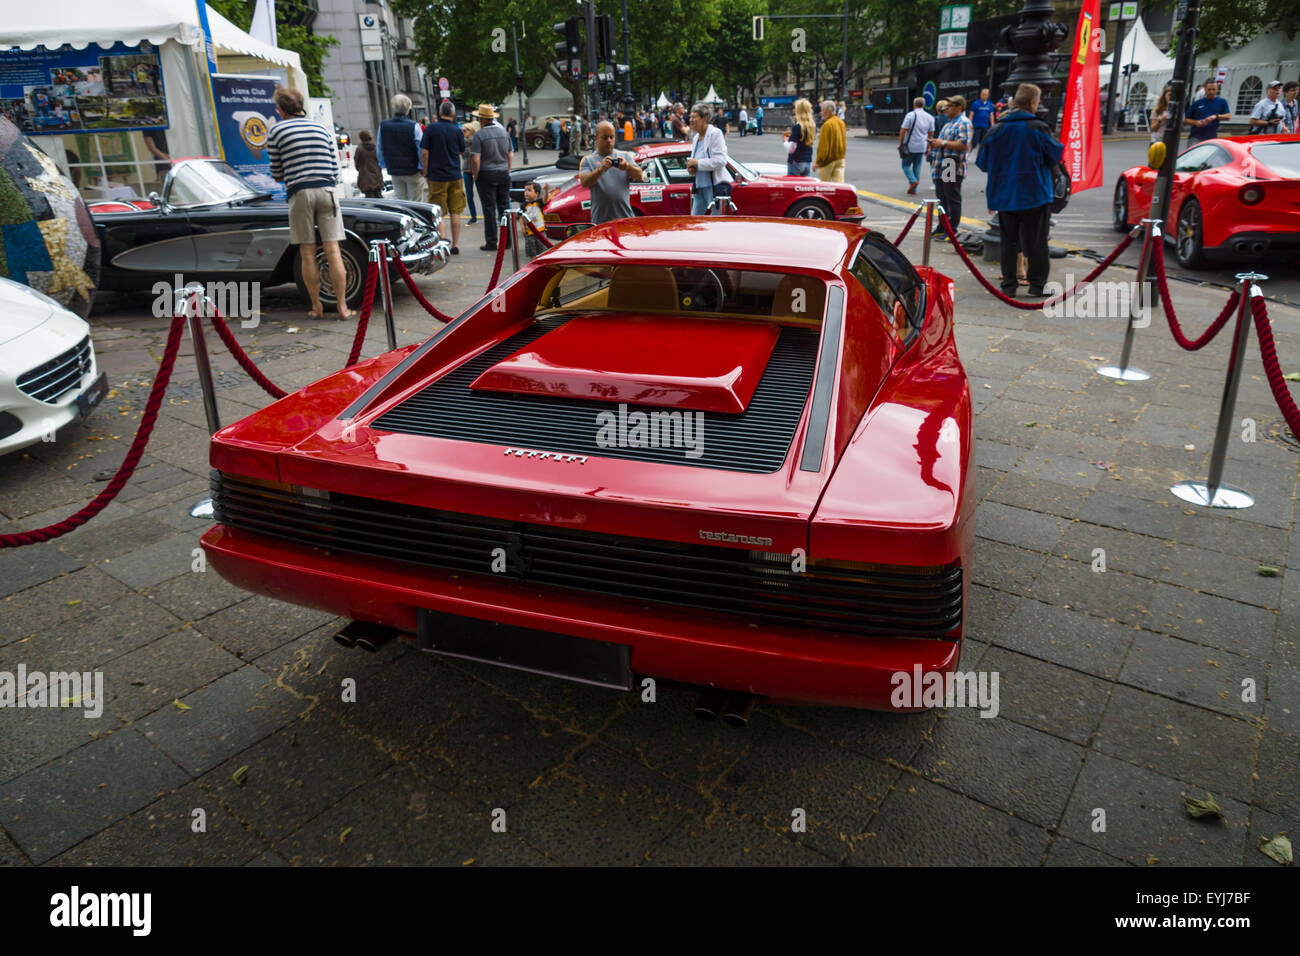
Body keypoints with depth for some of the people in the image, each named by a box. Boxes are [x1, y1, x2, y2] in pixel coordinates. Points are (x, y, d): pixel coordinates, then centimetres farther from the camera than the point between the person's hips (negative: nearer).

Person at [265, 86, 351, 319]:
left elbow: (277, 174, 8)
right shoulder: (323, 129, 14)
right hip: (326, 191, 2)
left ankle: (317, 307, 8)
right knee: (332, 251, -1)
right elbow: (335, 167, 12)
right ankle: (342, 307, -3)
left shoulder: (276, 131, 5)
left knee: (307, 254, 5)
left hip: (299, 193, -2)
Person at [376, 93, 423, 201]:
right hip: (413, 172, -4)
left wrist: (385, 166, 19)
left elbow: (379, 151, 7)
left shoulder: (383, 126, 0)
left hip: (394, 172, 4)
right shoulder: (413, 126, -15)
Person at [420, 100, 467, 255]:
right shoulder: (457, 131, -1)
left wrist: (425, 173, 3)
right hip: (455, 176, 2)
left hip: (437, 177, -2)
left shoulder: (431, 129, -6)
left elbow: (424, 153, -7)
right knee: (455, 212, 9)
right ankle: (455, 245, 11)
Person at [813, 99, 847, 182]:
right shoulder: (841, 122, 10)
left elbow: (823, 146, -19)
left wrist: (818, 162, -14)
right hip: (841, 158, 8)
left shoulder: (827, 125, -16)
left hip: (828, 160, -8)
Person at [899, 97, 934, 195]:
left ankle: (913, 181, -16)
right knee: (917, 167, 13)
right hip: (922, 147, 5)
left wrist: (900, 143, -3)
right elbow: (931, 133, 12)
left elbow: (903, 130, -14)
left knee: (906, 165, 8)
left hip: (910, 146, -5)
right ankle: (913, 190, 11)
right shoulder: (930, 117, 7)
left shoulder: (911, 115, -10)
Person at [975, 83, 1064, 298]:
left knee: (1009, 241, 11)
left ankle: (1009, 284, 11)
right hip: (1035, 195, -3)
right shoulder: (1038, 128, -9)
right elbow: (1055, 156, -3)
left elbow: (982, 162, 6)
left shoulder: (996, 130, 1)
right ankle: (1037, 284, 10)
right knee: (1036, 242, 6)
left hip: (1004, 197, 3)